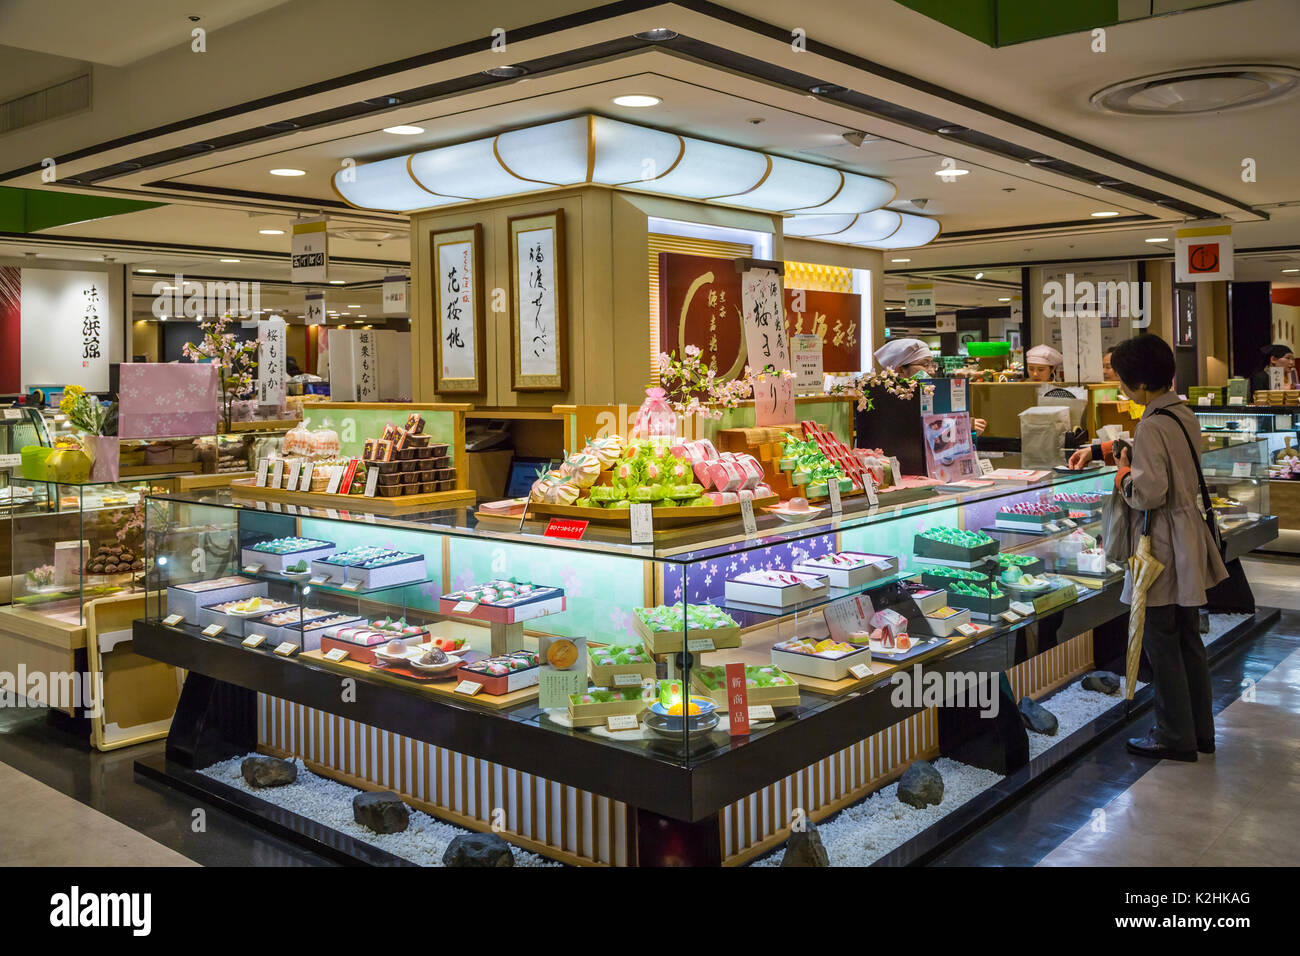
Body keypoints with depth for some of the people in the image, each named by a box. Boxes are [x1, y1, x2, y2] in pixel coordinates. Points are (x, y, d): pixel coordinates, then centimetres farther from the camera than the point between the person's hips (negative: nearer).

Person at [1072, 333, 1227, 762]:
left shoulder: (1152, 426, -23)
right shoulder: (1183, 414, 7)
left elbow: (1148, 493, -28)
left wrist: (1123, 474, -8)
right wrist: (1098, 449, 26)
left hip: (1162, 547, -10)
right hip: (1188, 540, 10)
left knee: (1161, 644, 3)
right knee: (1188, 639, 18)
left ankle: (1176, 736, 13)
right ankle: (1200, 729, 29)